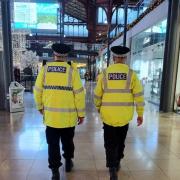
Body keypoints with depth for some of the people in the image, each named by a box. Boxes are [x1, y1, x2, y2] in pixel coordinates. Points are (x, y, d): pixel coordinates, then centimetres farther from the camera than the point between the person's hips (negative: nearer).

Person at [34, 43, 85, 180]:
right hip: (68, 116, 0)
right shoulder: (72, 70, -9)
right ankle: (68, 162, 40)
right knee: (67, 140, 21)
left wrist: (40, 106, 18)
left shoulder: (45, 69, -3)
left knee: (53, 143, 13)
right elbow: (79, 93, -11)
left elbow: (38, 90, 2)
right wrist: (81, 113, -1)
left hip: (50, 114, 1)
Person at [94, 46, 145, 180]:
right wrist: (140, 114, 3)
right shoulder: (131, 74, -6)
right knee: (120, 141, 22)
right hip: (125, 116, 1)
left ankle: (112, 169, 7)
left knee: (110, 144, 12)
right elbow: (139, 95, -6)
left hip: (108, 115, -1)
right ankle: (117, 163, 40)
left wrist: (98, 107, 19)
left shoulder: (105, 73, -5)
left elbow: (97, 94, 1)